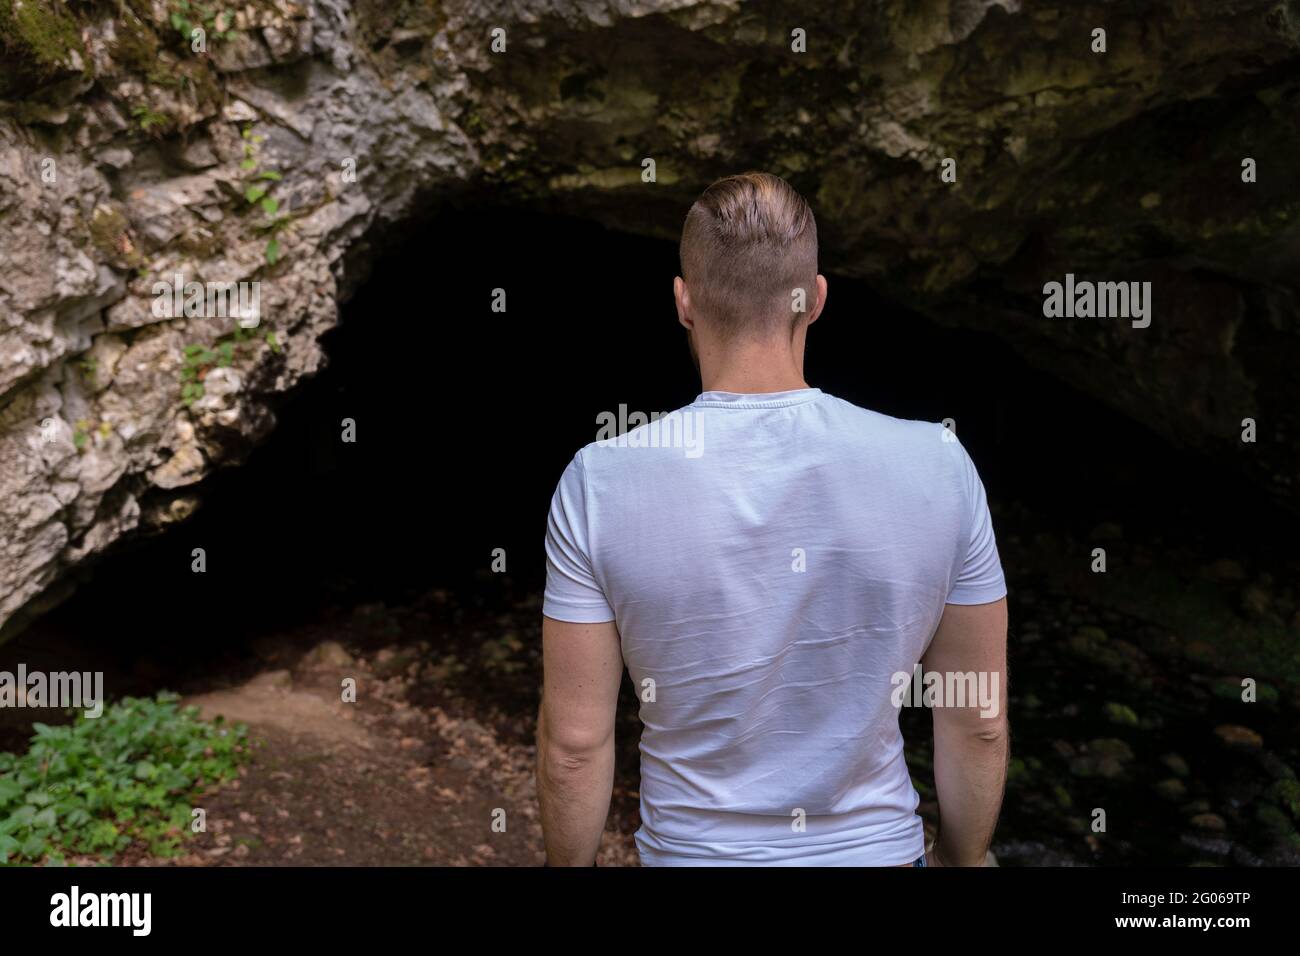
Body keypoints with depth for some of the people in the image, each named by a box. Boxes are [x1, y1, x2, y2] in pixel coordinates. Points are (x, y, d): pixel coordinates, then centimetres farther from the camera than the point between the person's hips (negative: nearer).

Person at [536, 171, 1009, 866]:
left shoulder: (599, 483, -18)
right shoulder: (939, 465, -15)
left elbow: (574, 742, -12)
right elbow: (979, 723, -6)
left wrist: (570, 863, 5)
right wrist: (959, 858, 11)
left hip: (691, 849, -1)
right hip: (878, 846, 1)